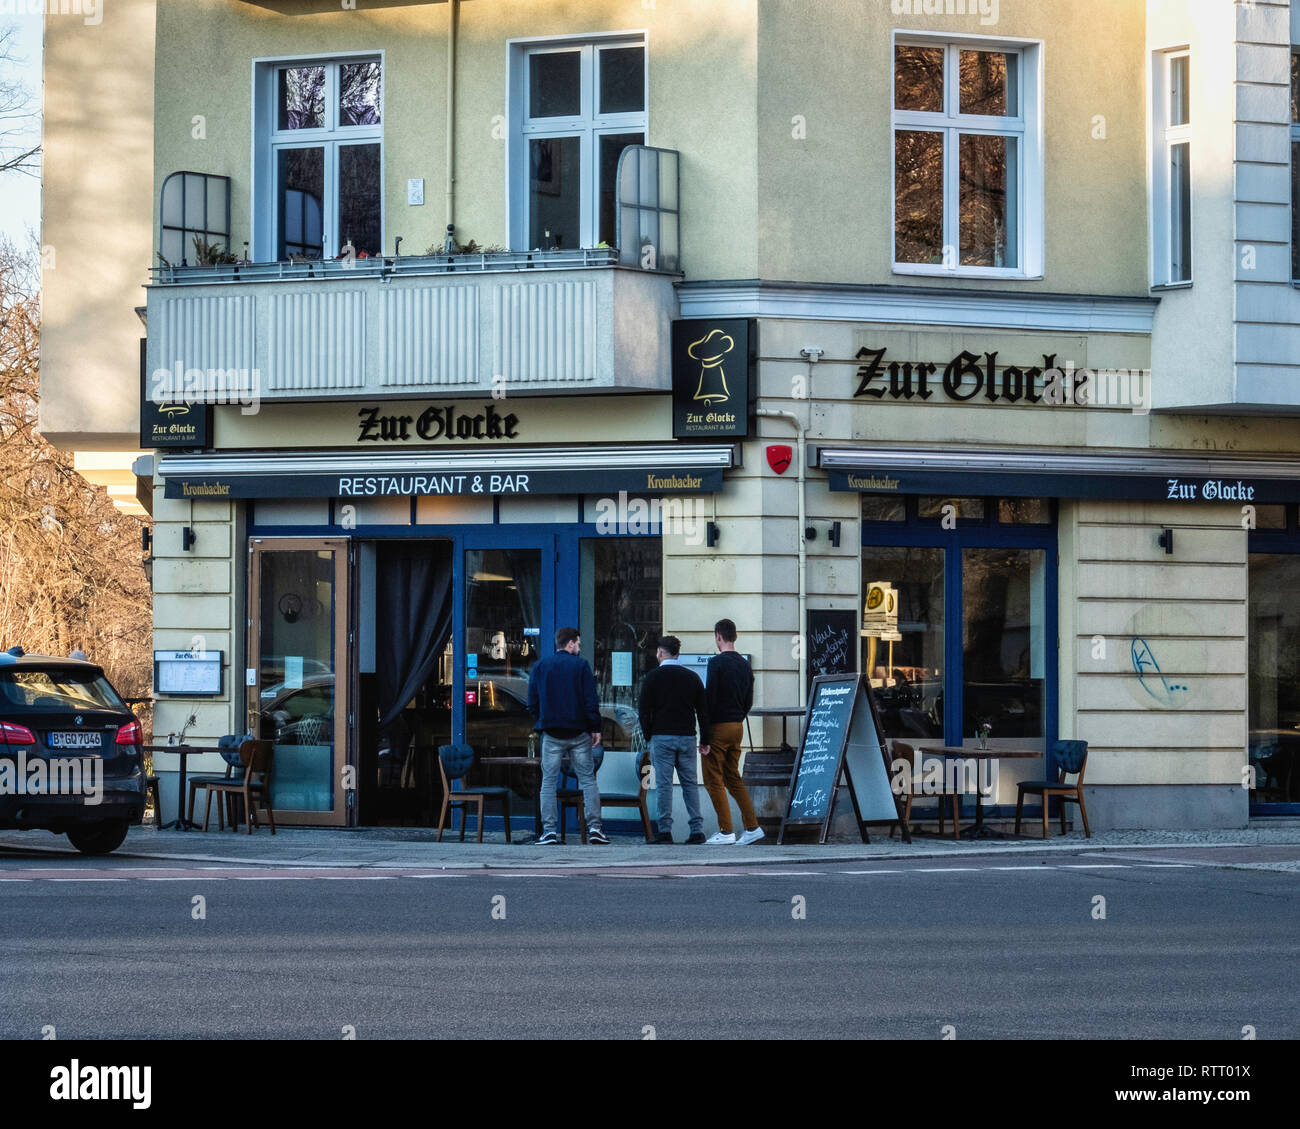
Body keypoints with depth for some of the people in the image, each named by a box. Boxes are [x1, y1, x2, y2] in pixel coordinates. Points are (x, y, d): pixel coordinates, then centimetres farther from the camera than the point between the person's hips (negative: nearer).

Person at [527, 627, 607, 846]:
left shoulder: (540, 667, 6)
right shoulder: (581, 665, -2)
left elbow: (532, 703, 5)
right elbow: (591, 701, -6)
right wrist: (595, 728, 1)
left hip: (551, 734, 1)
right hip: (579, 733, -1)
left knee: (549, 782, 3)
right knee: (588, 779, 5)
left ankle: (549, 831, -5)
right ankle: (594, 827, -1)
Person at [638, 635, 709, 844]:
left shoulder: (653, 677, -2)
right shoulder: (692, 677, 9)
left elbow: (644, 709, -3)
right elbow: (703, 711, 10)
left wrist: (648, 735, 8)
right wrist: (705, 741, 15)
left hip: (662, 737, -3)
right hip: (687, 737, 3)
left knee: (664, 784, -2)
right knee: (690, 783, 7)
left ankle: (665, 831, -6)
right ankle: (697, 829, 1)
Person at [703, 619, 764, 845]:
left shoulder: (717, 662, -13)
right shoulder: (744, 664, 11)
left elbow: (709, 698, -16)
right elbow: (749, 701, 15)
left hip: (718, 727, -8)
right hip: (737, 726, 8)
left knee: (713, 780, -2)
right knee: (733, 778, 15)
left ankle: (726, 831, -5)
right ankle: (752, 827, 10)